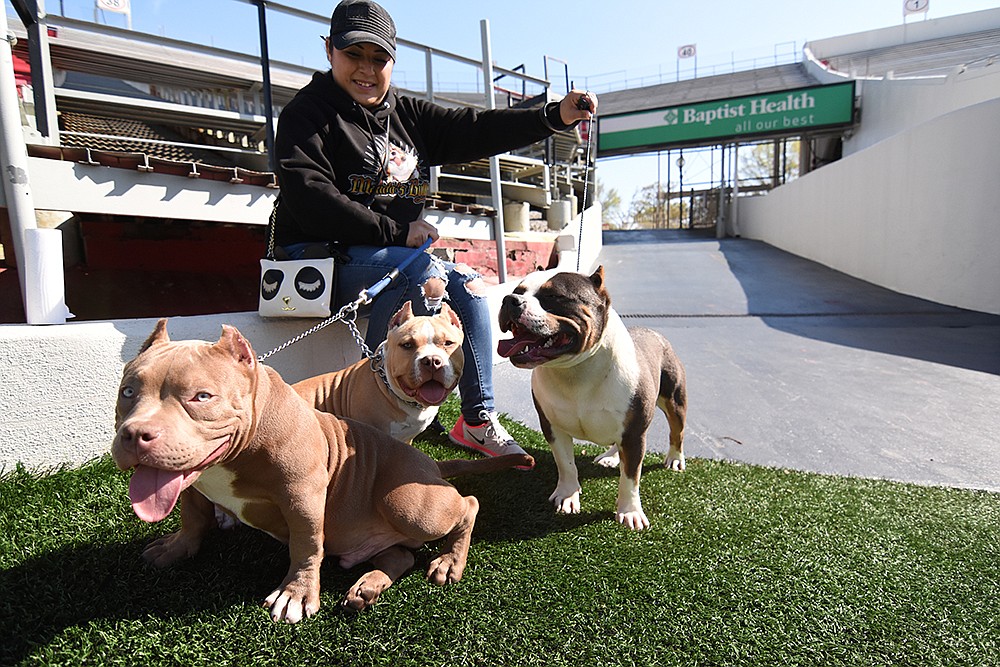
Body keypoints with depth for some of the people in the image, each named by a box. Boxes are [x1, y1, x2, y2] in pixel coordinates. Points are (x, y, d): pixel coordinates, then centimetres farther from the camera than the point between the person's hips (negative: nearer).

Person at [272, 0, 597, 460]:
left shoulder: (406, 114, 15)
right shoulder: (306, 113, -4)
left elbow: (474, 130, 4)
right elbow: (309, 200, -17)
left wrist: (554, 116, -8)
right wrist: (397, 231, -19)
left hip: (395, 251, 7)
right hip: (322, 257, -7)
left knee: (467, 284, -7)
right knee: (423, 274, -29)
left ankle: (478, 421, 1)